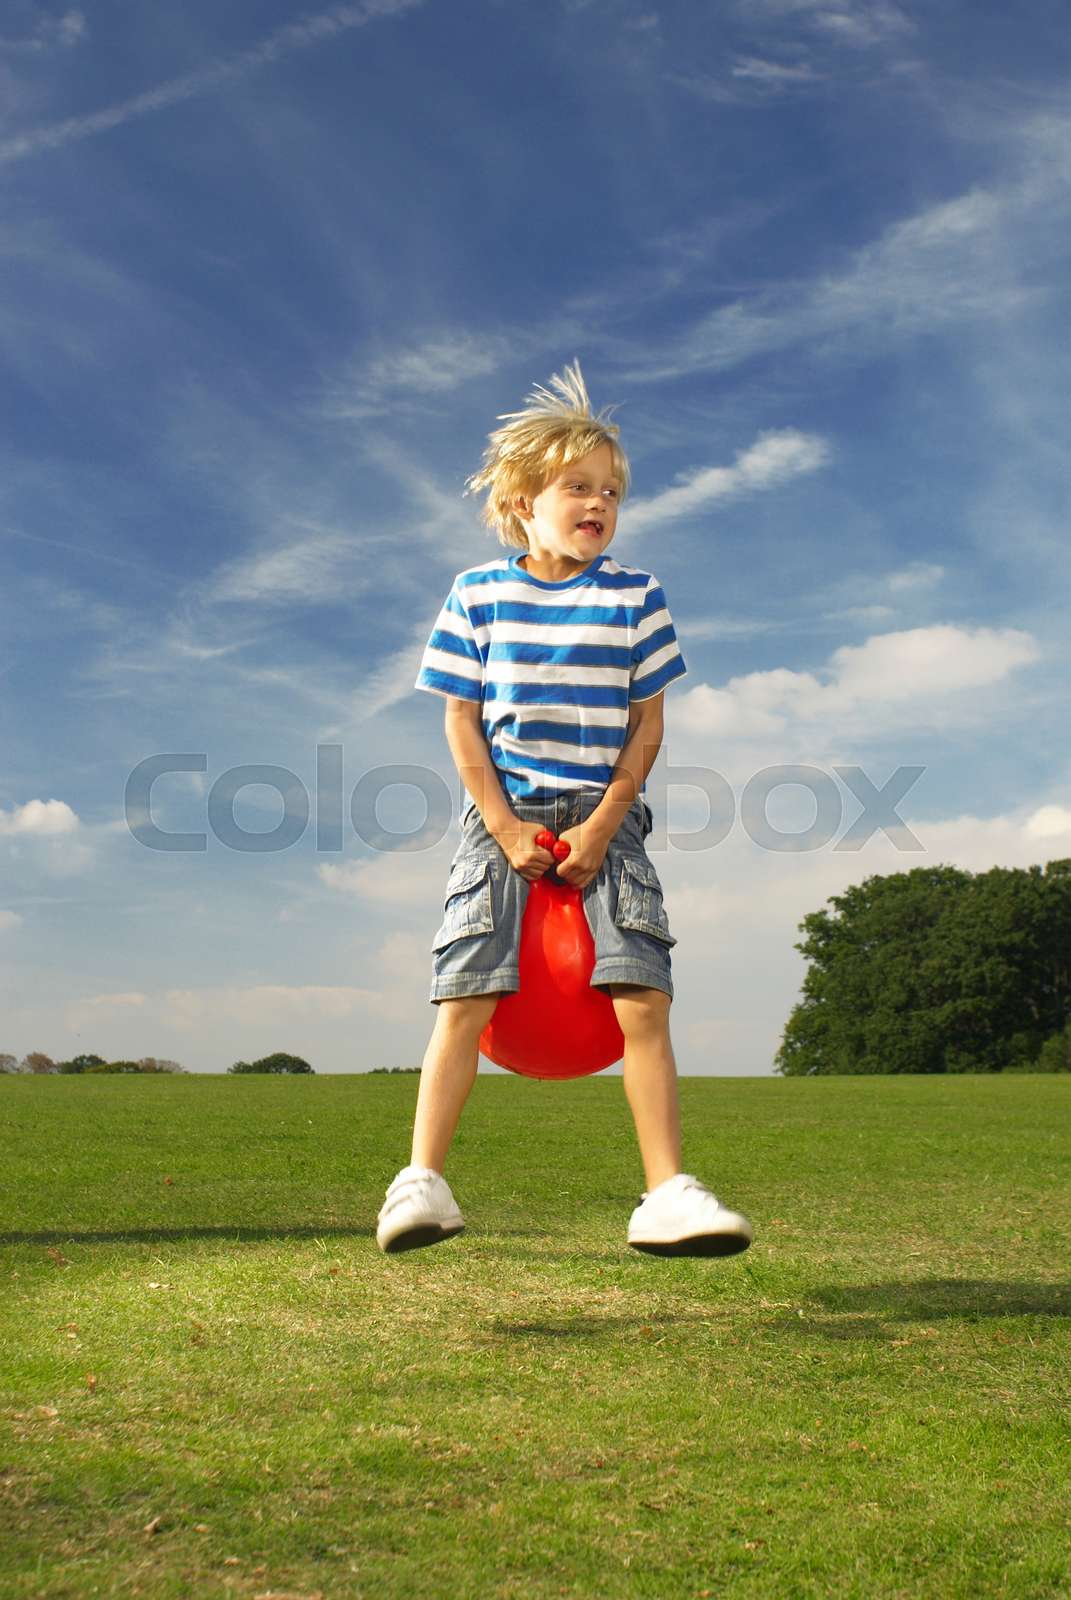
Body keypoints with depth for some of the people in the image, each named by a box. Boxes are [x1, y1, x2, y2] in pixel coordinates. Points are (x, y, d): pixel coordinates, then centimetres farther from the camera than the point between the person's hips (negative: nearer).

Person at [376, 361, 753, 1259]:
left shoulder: (635, 596, 5)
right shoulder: (478, 596, 4)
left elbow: (646, 723, 4)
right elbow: (461, 720, 3)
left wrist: (602, 825, -7)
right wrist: (505, 829, -6)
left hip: (603, 820, 0)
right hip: (503, 817, 0)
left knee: (643, 1001, -11)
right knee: (464, 1000, -10)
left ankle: (669, 1195, -5)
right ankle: (422, 1182, -4)